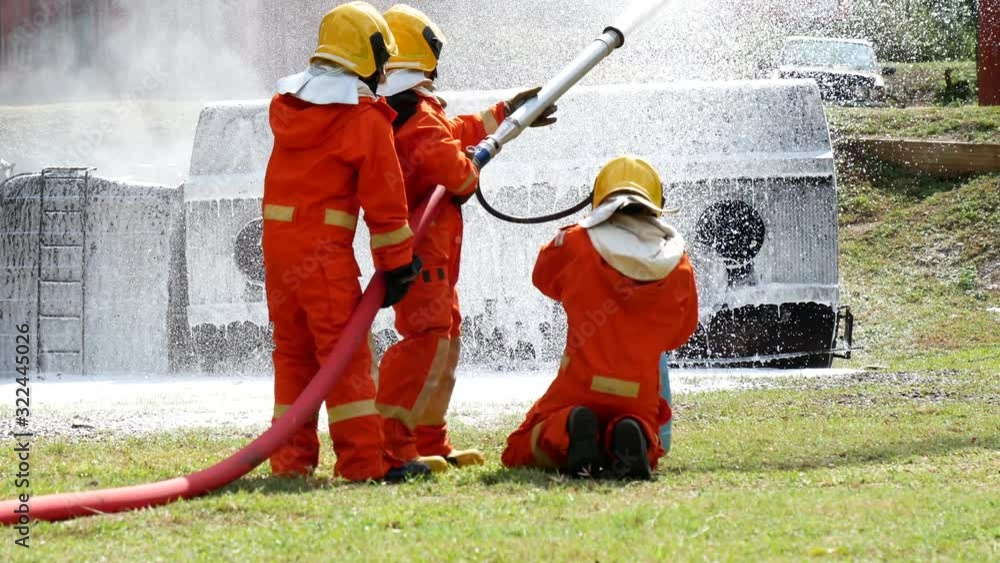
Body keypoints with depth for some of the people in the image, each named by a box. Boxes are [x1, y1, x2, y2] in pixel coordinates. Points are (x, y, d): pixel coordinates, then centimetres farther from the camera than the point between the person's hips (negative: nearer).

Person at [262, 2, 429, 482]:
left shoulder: (286, 105, 12)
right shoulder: (365, 118, -9)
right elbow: (384, 198, -9)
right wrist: (397, 264, -2)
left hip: (276, 240, 7)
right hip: (324, 249, -7)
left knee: (292, 350, 13)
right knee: (346, 353, -5)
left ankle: (292, 457, 14)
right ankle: (365, 460, -7)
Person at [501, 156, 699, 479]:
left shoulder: (577, 243, -4)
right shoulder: (679, 265, 3)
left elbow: (544, 277, 19)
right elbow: (679, 334, 16)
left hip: (581, 384, -2)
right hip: (640, 395, 2)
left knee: (517, 455, 16)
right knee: (646, 455, 28)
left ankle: (568, 429, -18)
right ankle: (630, 436, -11)